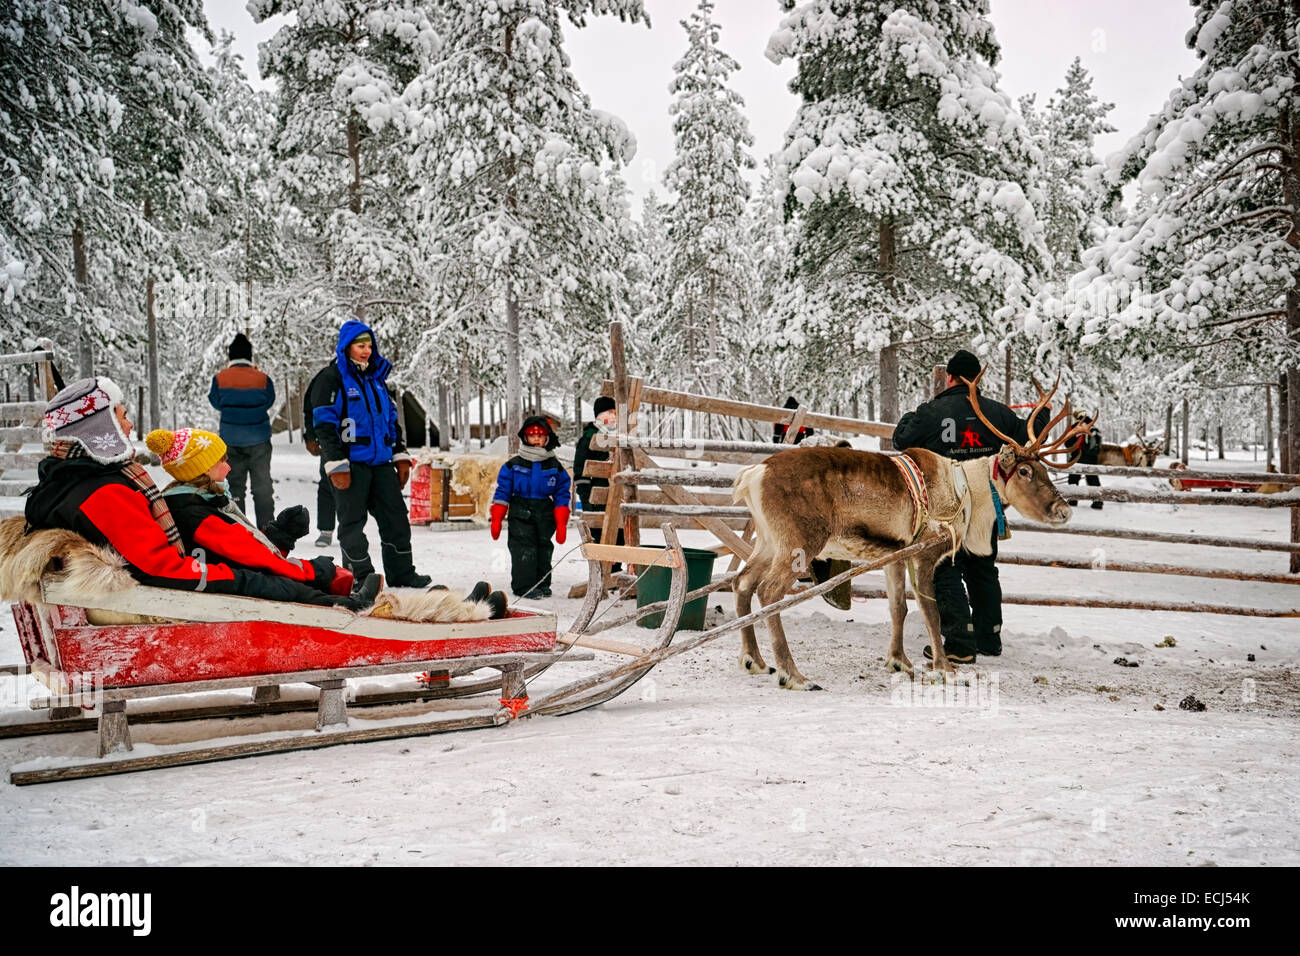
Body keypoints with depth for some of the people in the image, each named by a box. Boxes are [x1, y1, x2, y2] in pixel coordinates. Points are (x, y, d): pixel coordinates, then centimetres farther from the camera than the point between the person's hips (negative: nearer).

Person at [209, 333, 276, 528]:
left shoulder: (220, 378, -7)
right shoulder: (262, 378, -7)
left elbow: (216, 403, 6)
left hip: (231, 440, 0)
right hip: (259, 440, 0)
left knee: (234, 484, 9)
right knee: (262, 484, 8)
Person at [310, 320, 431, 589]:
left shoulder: (377, 377, 16)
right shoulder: (332, 379, -4)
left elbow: (392, 420, 22)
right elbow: (324, 425, -10)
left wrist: (400, 456, 16)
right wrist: (336, 465, -15)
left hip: (380, 461, 7)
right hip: (351, 463, -6)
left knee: (396, 517, 7)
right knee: (352, 521, 0)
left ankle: (402, 572, 15)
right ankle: (359, 576, 7)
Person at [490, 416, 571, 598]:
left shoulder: (555, 467, 5)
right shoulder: (513, 465, 1)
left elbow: (562, 495, 7)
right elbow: (502, 492, 3)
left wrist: (561, 523, 1)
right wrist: (496, 520, -1)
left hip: (545, 514, 2)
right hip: (520, 514, -2)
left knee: (544, 548, 7)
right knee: (524, 549, -9)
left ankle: (542, 584, 19)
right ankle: (524, 586, -5)